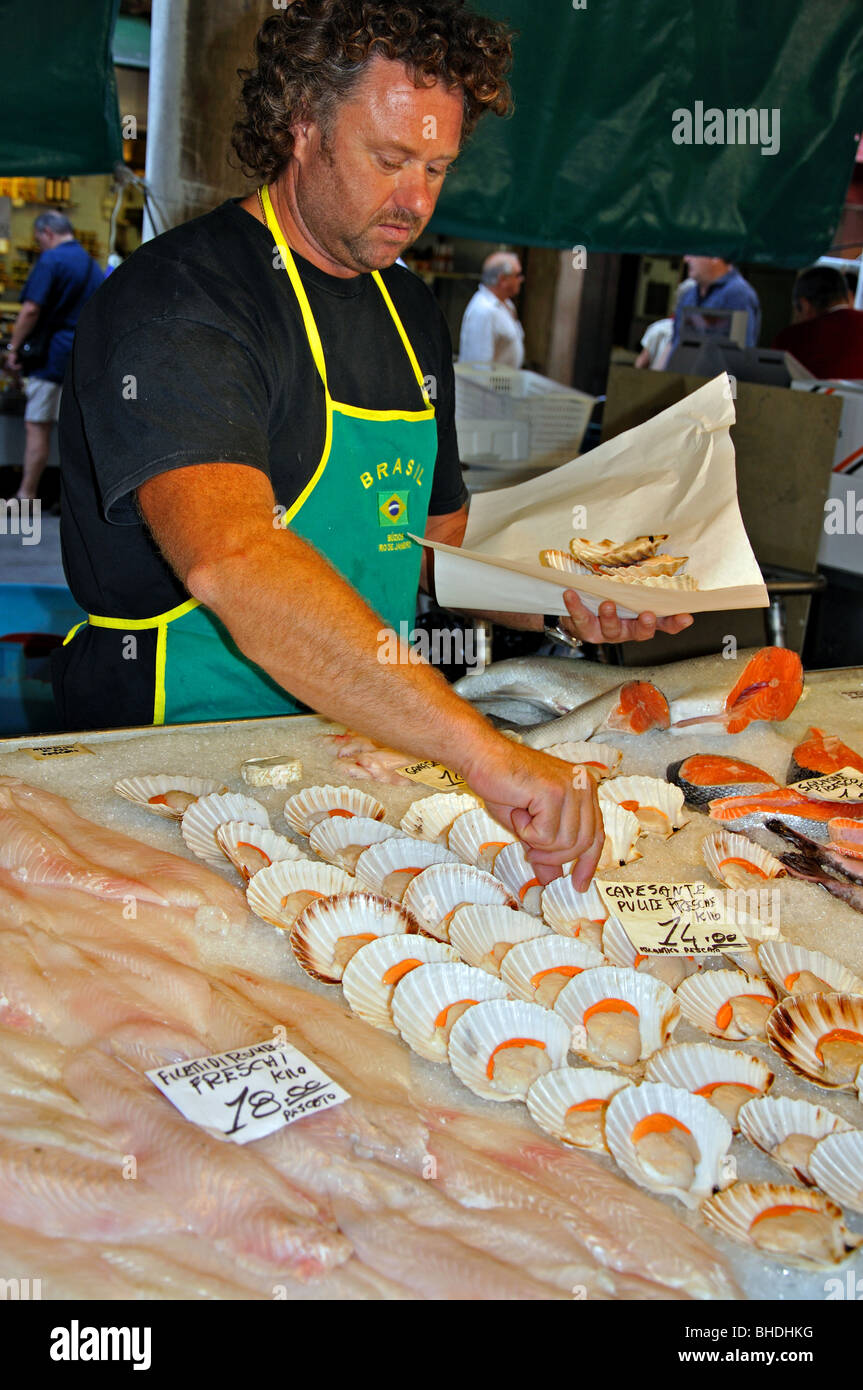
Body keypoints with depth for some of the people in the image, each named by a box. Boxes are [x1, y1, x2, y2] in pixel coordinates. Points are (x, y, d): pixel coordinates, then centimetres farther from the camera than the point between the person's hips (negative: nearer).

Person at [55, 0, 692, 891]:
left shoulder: (411, 314, 13)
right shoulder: (173, 305, -15)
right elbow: (231, 561, -34)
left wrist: (557, 607, 4)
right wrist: (486, 751, -40)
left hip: (360, 746, 7)